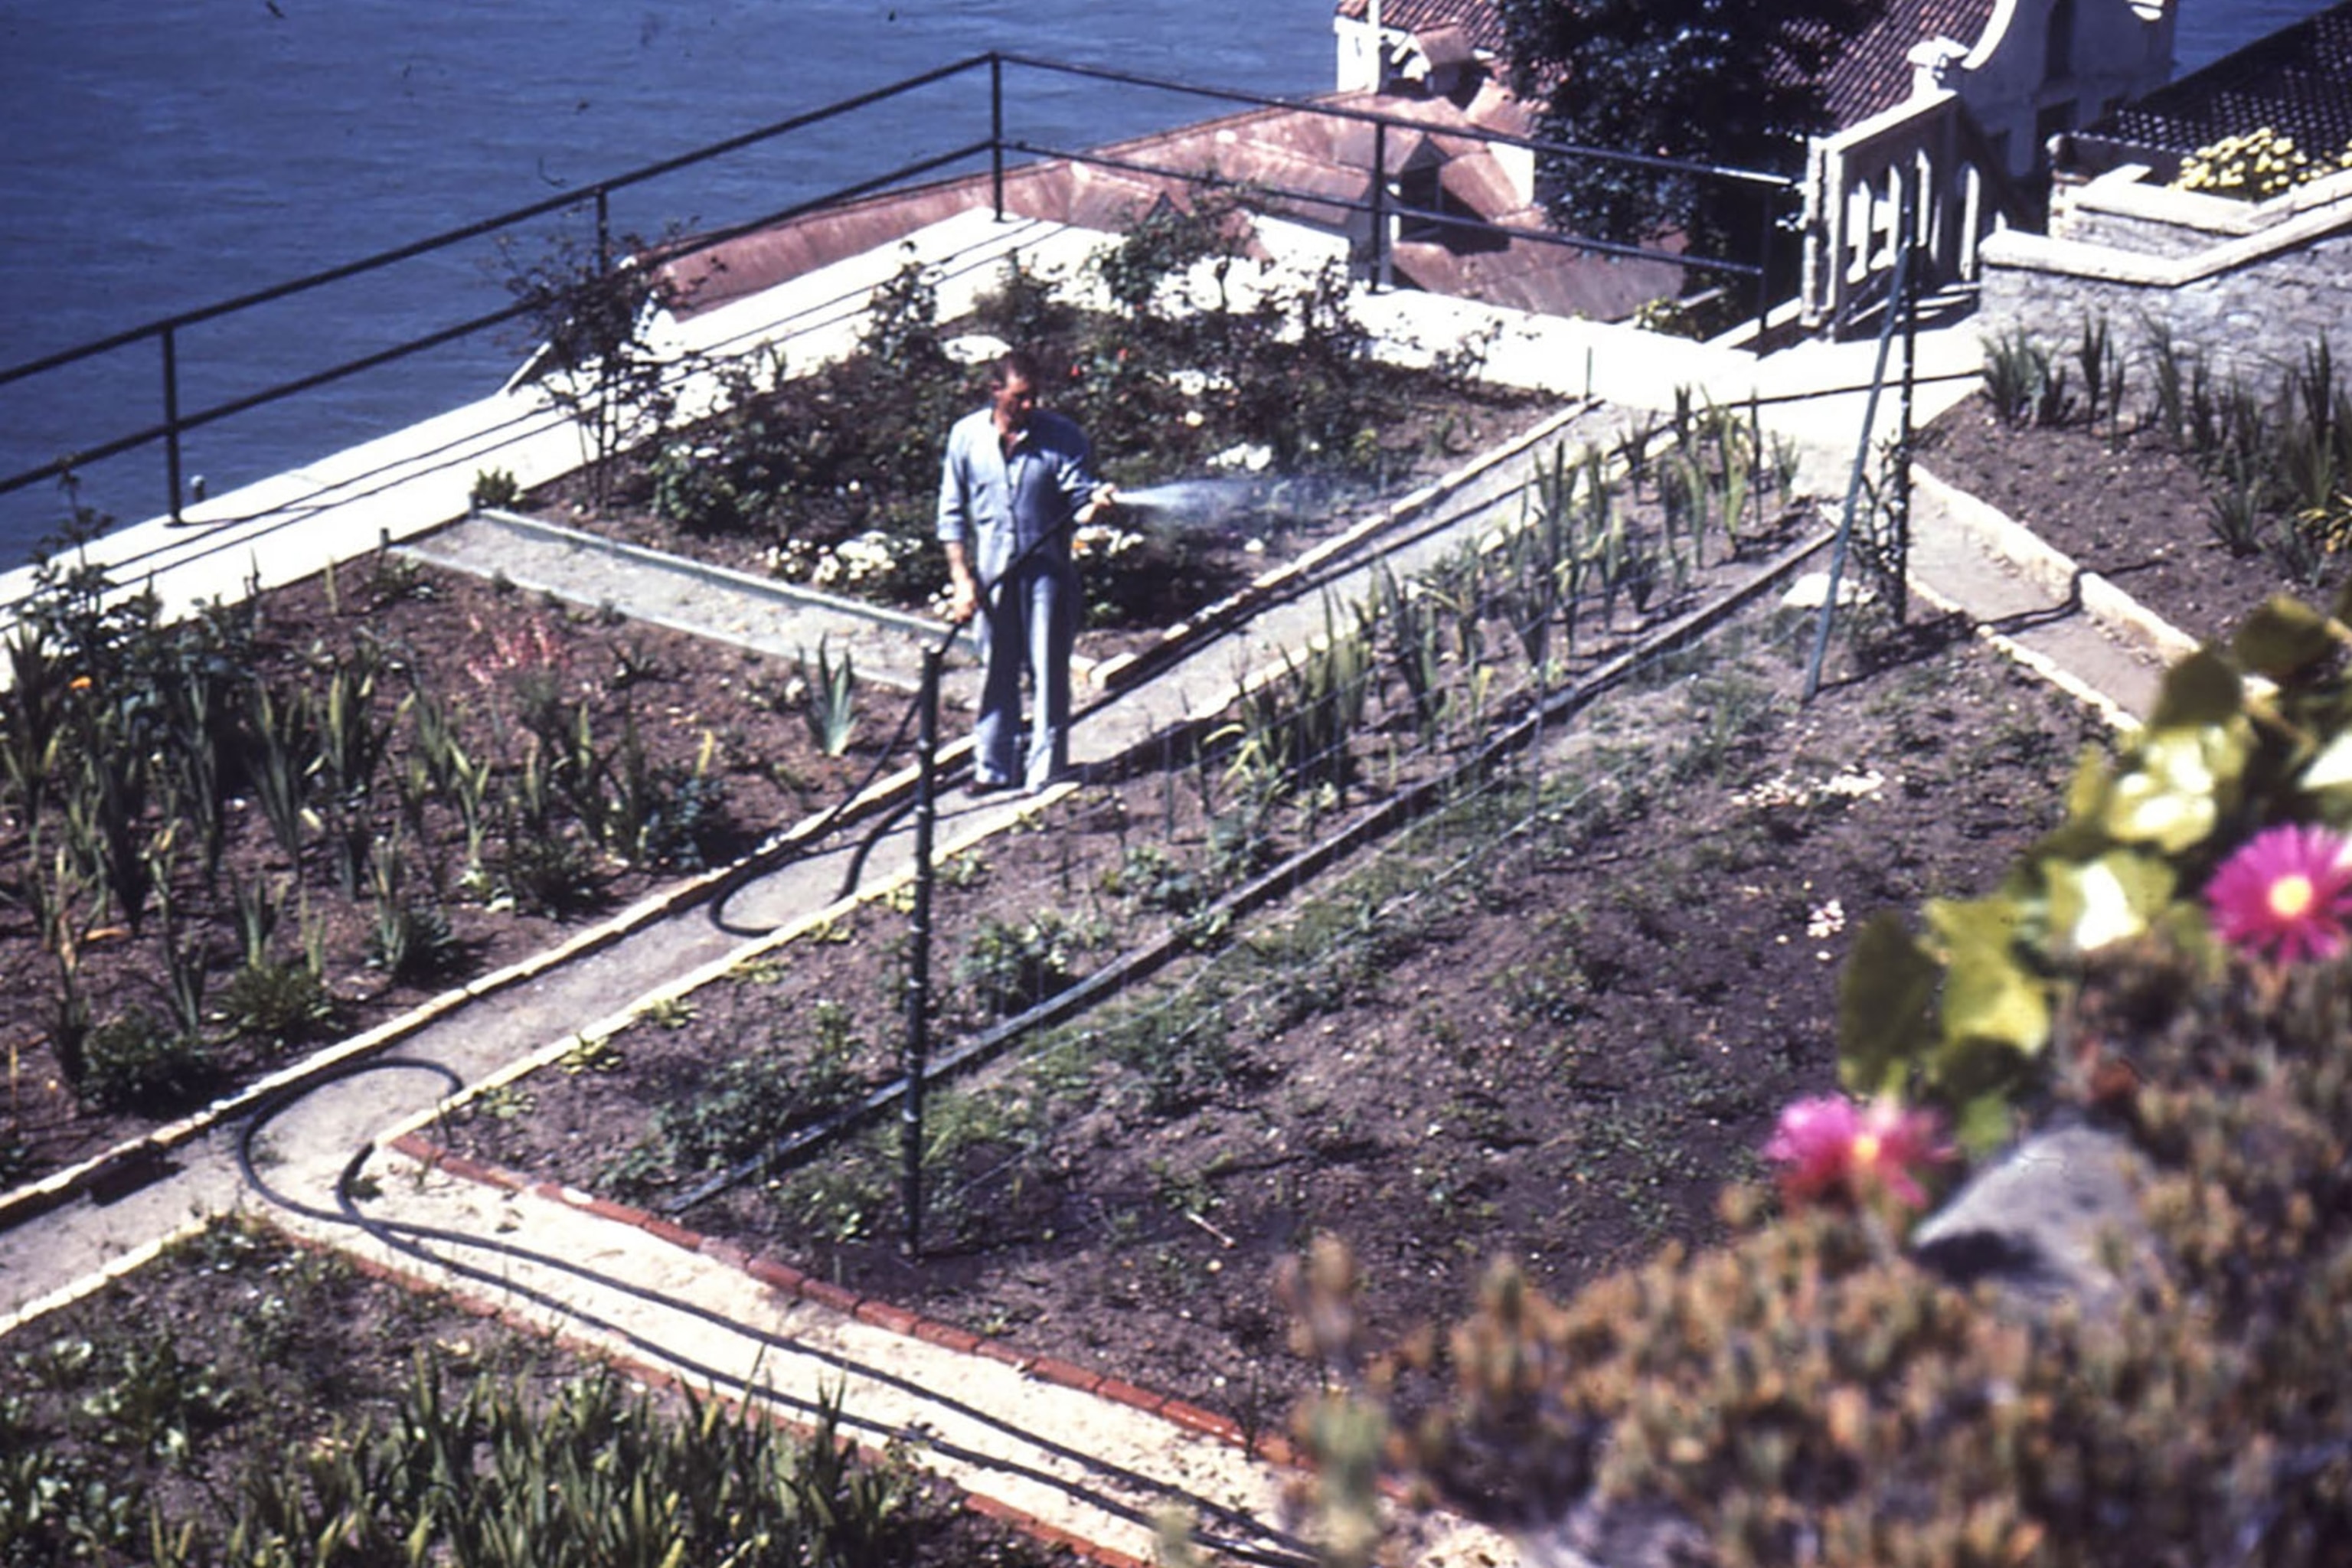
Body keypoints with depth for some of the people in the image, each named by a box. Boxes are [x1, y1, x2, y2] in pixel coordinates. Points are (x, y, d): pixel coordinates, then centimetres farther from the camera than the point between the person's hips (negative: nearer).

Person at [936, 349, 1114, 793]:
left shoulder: (1063, 438, -8)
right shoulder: (966, 436, -2)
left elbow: (1078, 502, -9)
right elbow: (952, 514, 4)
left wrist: (1094, 503, -34)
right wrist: (961, 578, -2)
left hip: (1047, 570, -2)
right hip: (991, 573, 2)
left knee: (1048, 672, 1)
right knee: (996, 672, 11)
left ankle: (1045, 770, 10)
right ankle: (994, 766, 24)